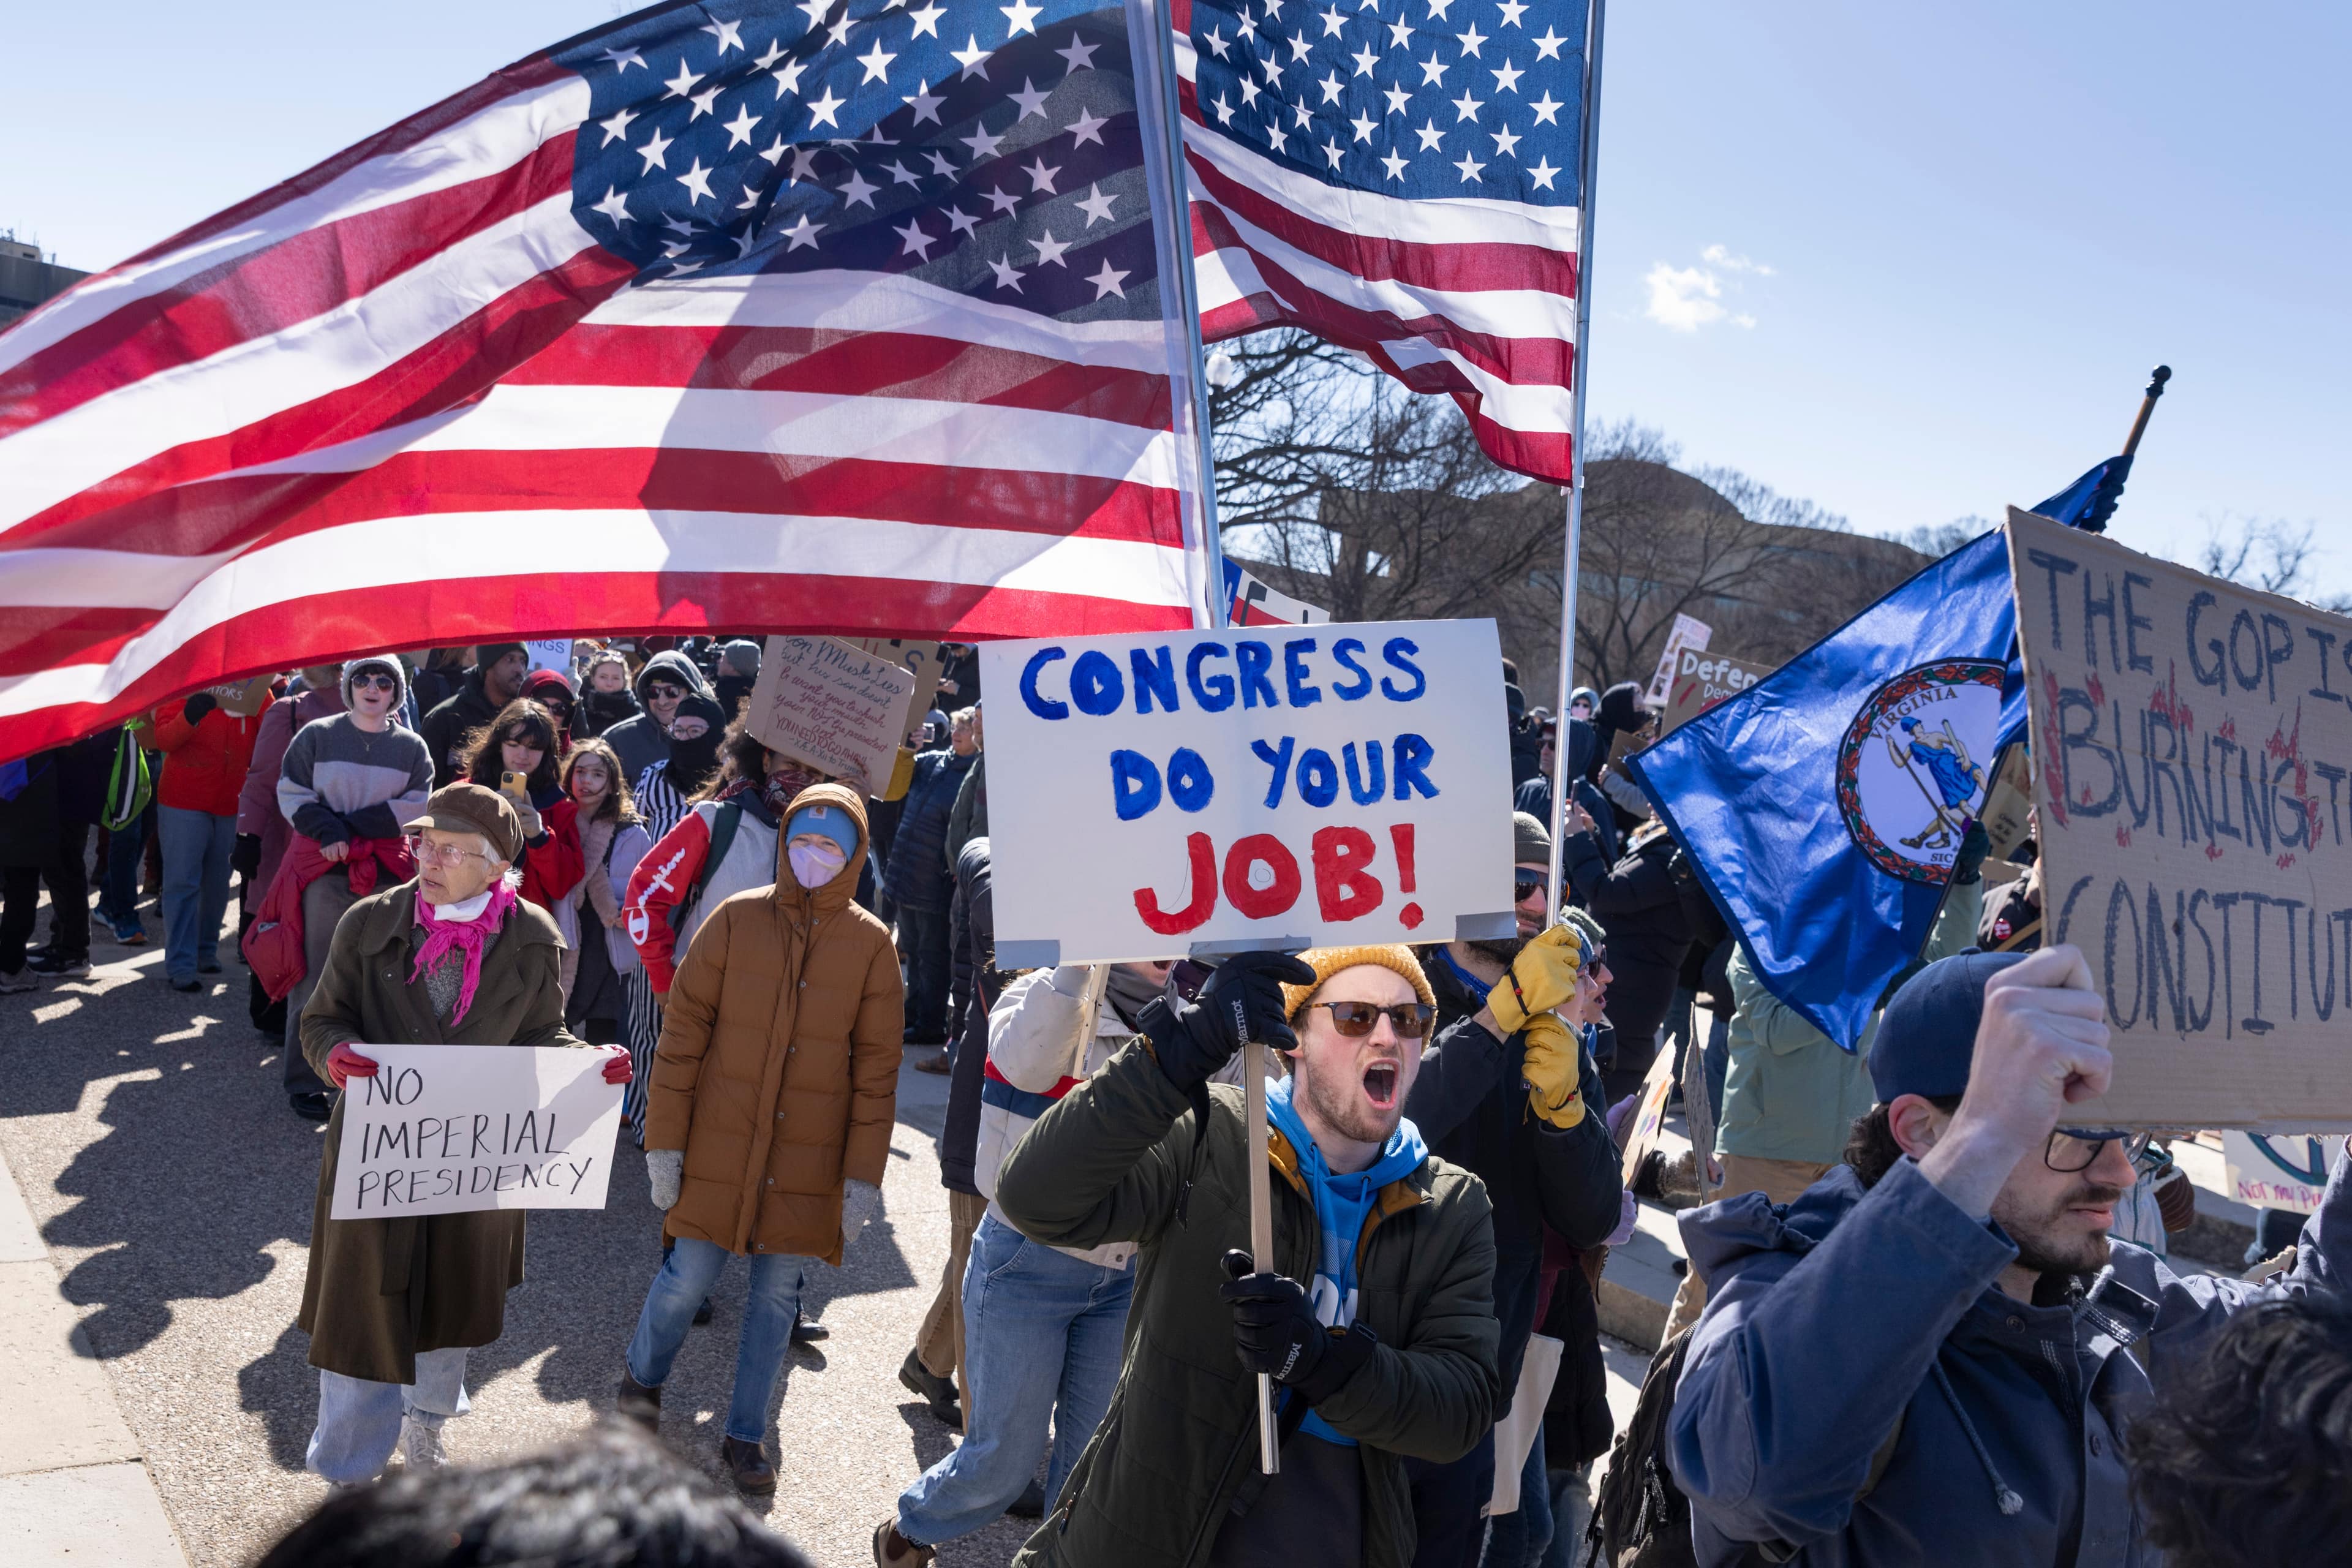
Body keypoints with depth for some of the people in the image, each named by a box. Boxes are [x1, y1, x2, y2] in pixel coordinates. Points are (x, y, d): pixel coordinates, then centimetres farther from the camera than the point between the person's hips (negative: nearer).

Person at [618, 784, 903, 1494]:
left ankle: (746, 1434, 28)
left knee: (778, 1293, 9)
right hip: (719, 1150, -1)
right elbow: (682, 1035, -3)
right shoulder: (735, 920, -5)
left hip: (808, 1164, 1)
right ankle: (641, 1379, 36)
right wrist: (664, 1142, -5)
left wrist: (864, 1175, -3)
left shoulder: (871, 944, -2)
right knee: (690, 1277, 4)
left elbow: (876, 1069, 0)